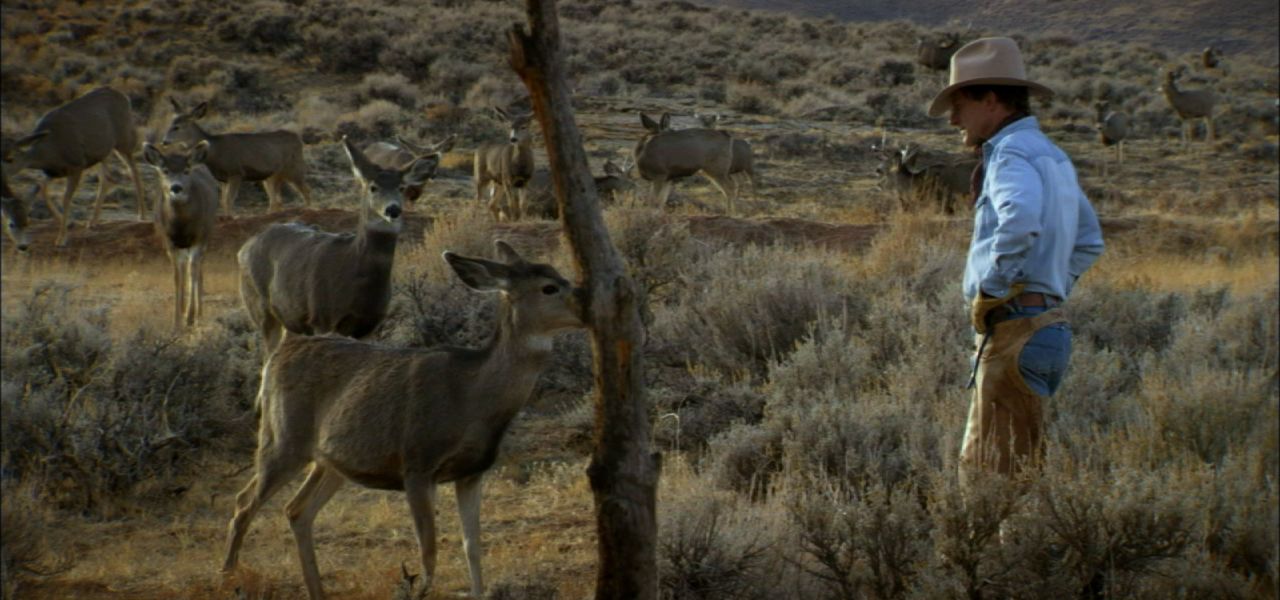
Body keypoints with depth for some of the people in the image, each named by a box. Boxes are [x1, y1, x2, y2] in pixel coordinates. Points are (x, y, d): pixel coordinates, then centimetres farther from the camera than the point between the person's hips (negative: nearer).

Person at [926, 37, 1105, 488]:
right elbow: (1089, 242, 31)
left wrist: (994, 286, -21)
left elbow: (1021, 219, -34)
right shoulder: (1051, 156, 20)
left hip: (1015, 331, -10)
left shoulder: (1013, 153, -11)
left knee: (992, 473, -7)